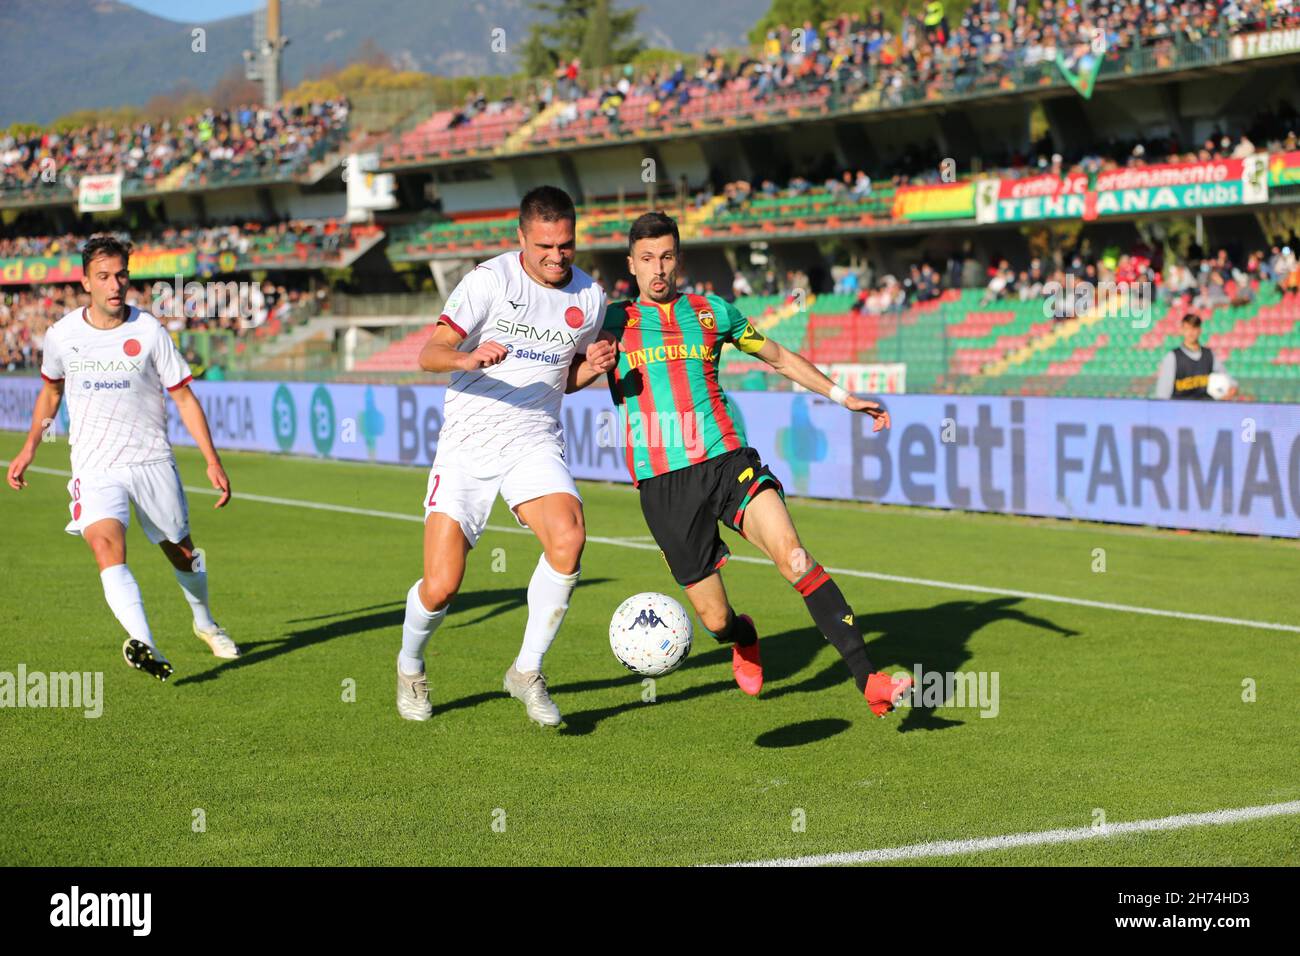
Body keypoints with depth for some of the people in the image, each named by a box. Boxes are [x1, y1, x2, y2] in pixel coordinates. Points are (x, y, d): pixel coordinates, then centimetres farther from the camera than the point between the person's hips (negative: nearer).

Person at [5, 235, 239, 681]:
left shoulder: (149, 332, -7)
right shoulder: (61, 334, -1)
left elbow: (184, 396, -1)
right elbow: (50, 389, 19)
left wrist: (213, 461, -6)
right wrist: (28, 449, 17)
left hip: (152, 461, 0)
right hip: (94, 465, 0)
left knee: (181, 552, 12)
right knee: (107, 546, -25)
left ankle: (205, 623, 43)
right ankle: (144, 646, -38)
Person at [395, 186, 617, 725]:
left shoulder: (589, 297, 4)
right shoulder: (490, 280, -10)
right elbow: (429, 354, -13)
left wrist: (592, 366, -3)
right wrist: (469, 358, -34)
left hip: (534, 443, 3)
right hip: (468, 443, -3)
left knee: (568, 538, -27)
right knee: (440, 588, -7)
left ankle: (527, 671, -9)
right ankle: (410, 667, 28)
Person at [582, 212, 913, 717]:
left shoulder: (712, 312, 13)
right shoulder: (612, 322, 9)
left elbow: (779, 357, 26)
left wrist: (841, 395, 21)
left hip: (727, 461, 0)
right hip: (661, 483, 0)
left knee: (793, 557, -25)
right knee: (715, 619, -1)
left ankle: (868, 680, -27)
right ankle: (744, 639, 39)